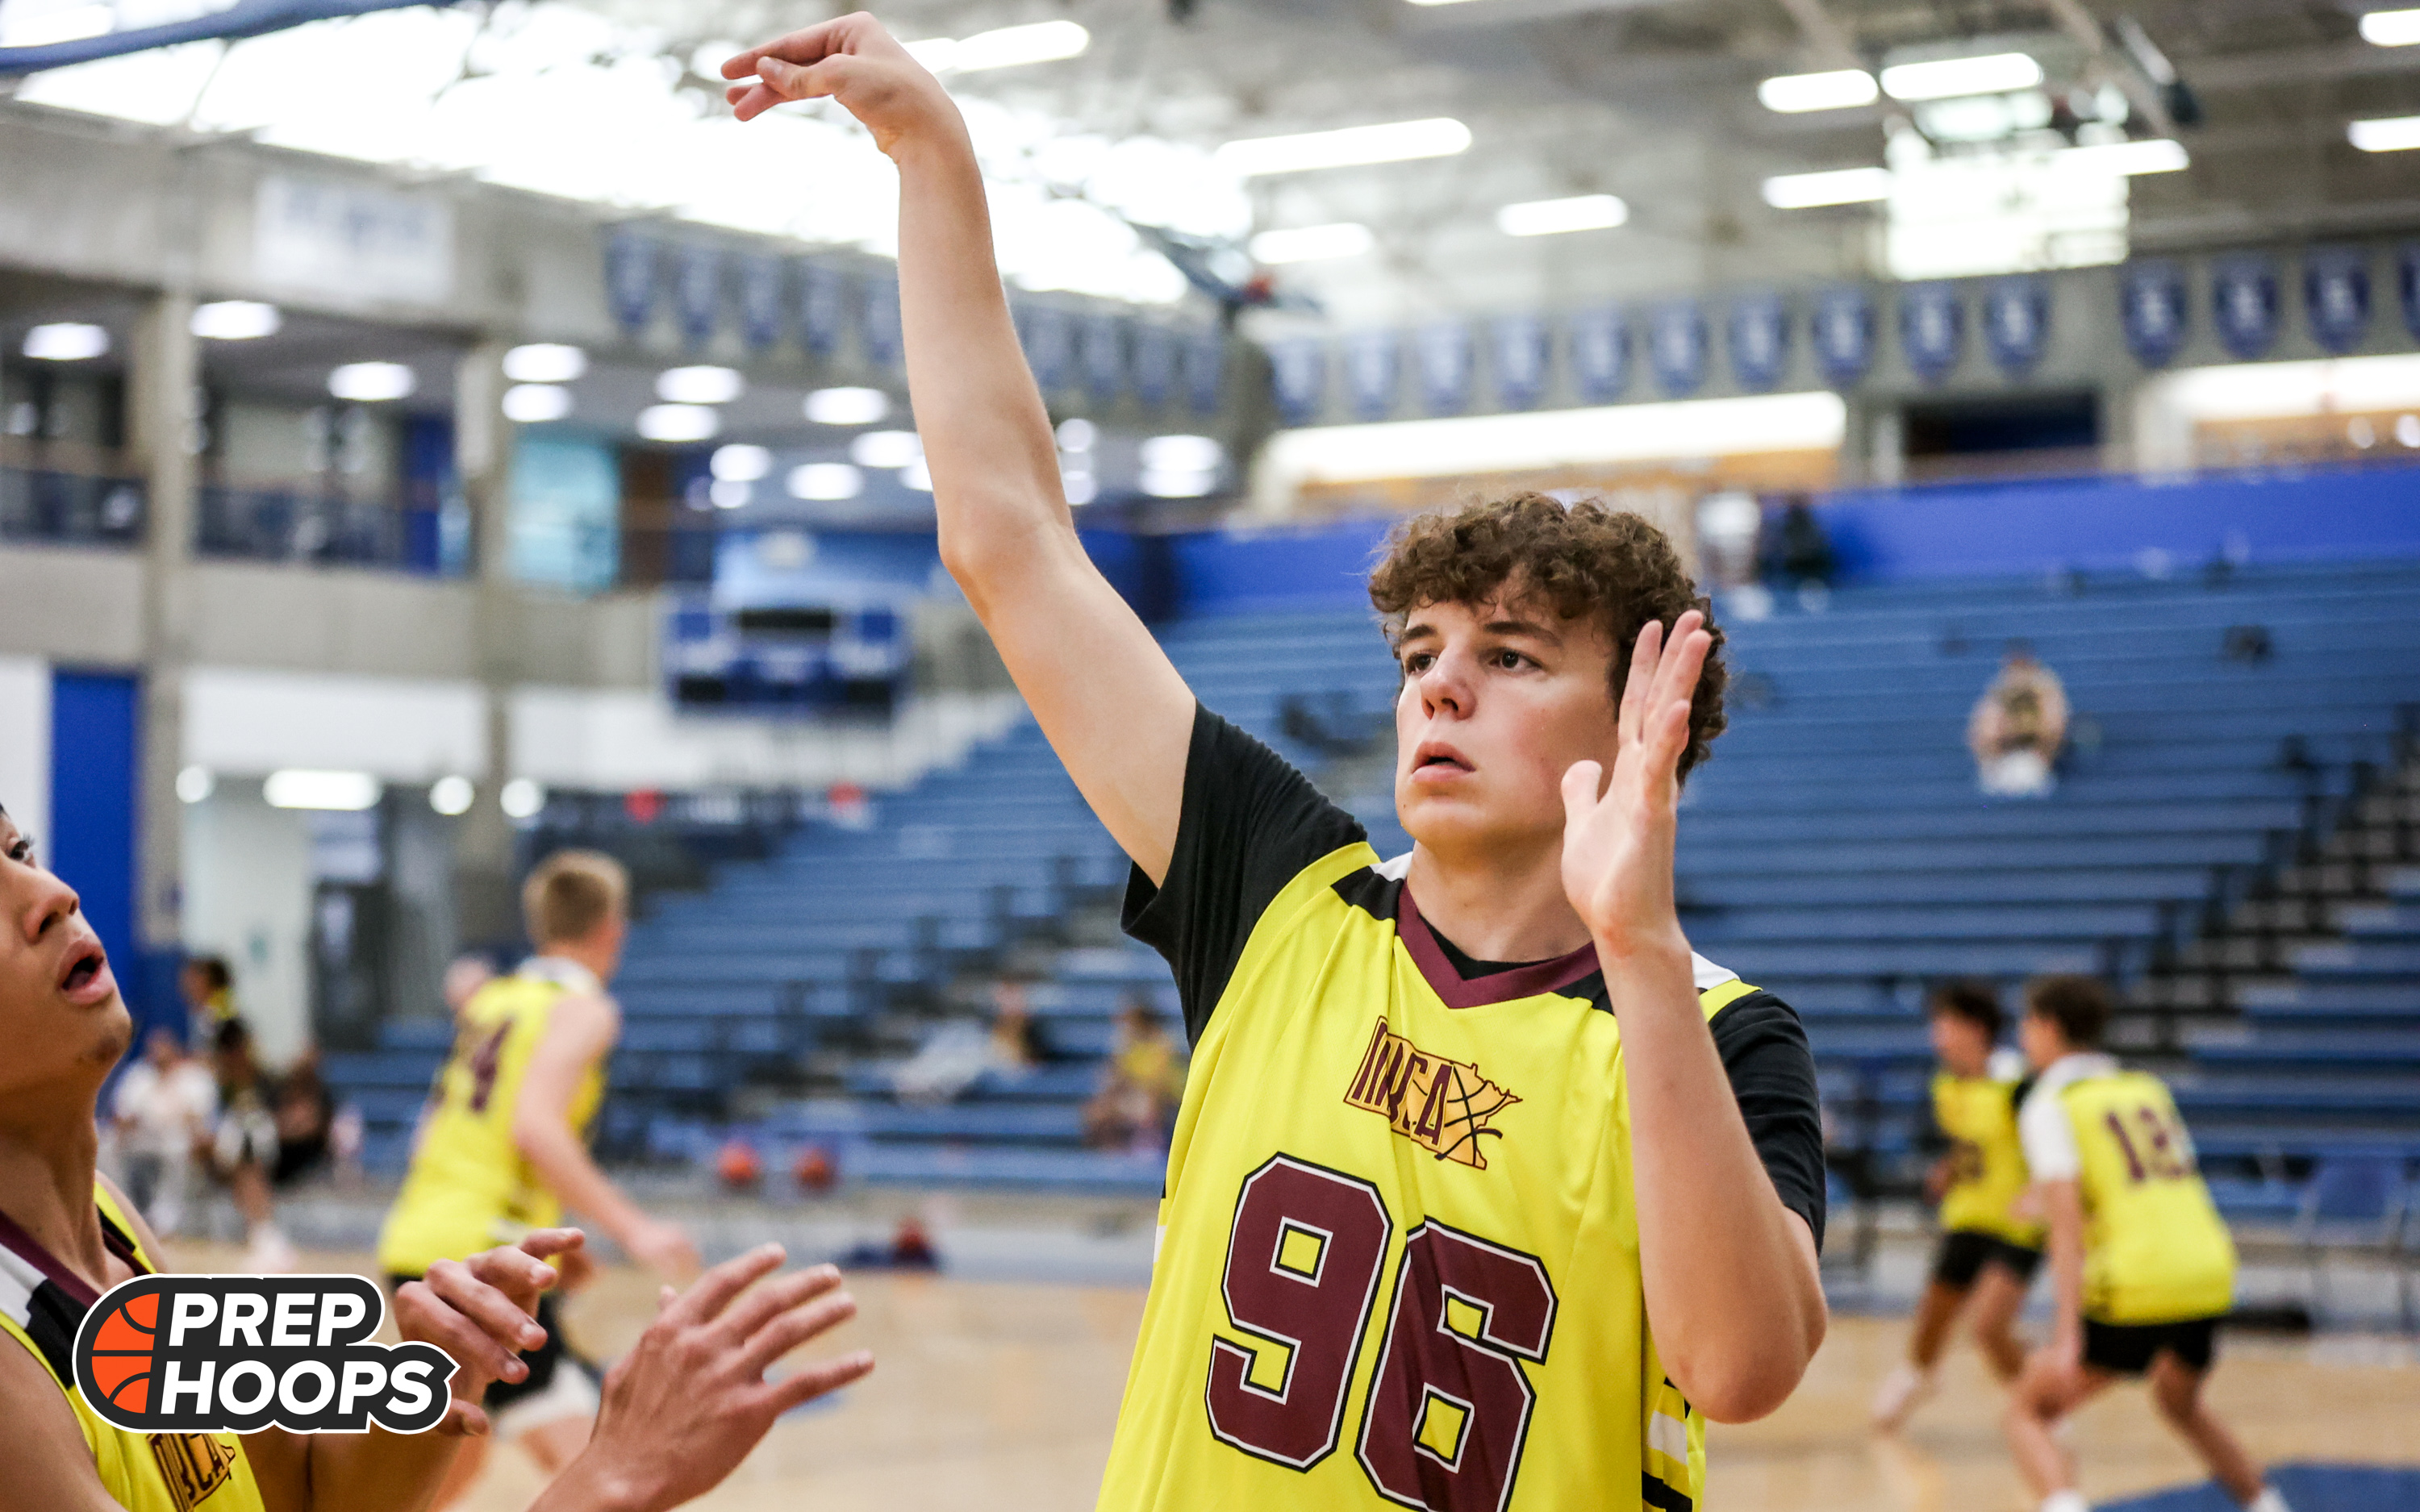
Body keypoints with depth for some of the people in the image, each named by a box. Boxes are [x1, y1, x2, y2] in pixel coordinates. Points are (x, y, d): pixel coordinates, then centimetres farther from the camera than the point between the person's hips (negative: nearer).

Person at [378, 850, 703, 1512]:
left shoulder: (489, 1000, 18)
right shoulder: (583, 1009, -5)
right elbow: (535, 1129, -20)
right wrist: (632, 1228, -21)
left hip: (412, 1241, 9)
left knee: (457, 1457, 26)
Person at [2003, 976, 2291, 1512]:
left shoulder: (2049, 1106, -1)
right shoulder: (2148, 1089, 18)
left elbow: (2067, 1224, -13)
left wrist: (2067, 1337, -18)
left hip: (2136, 1287, -6)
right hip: (2211, 1272, 6)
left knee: (2028, 1413, 6)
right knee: (2179, 1401, 34)